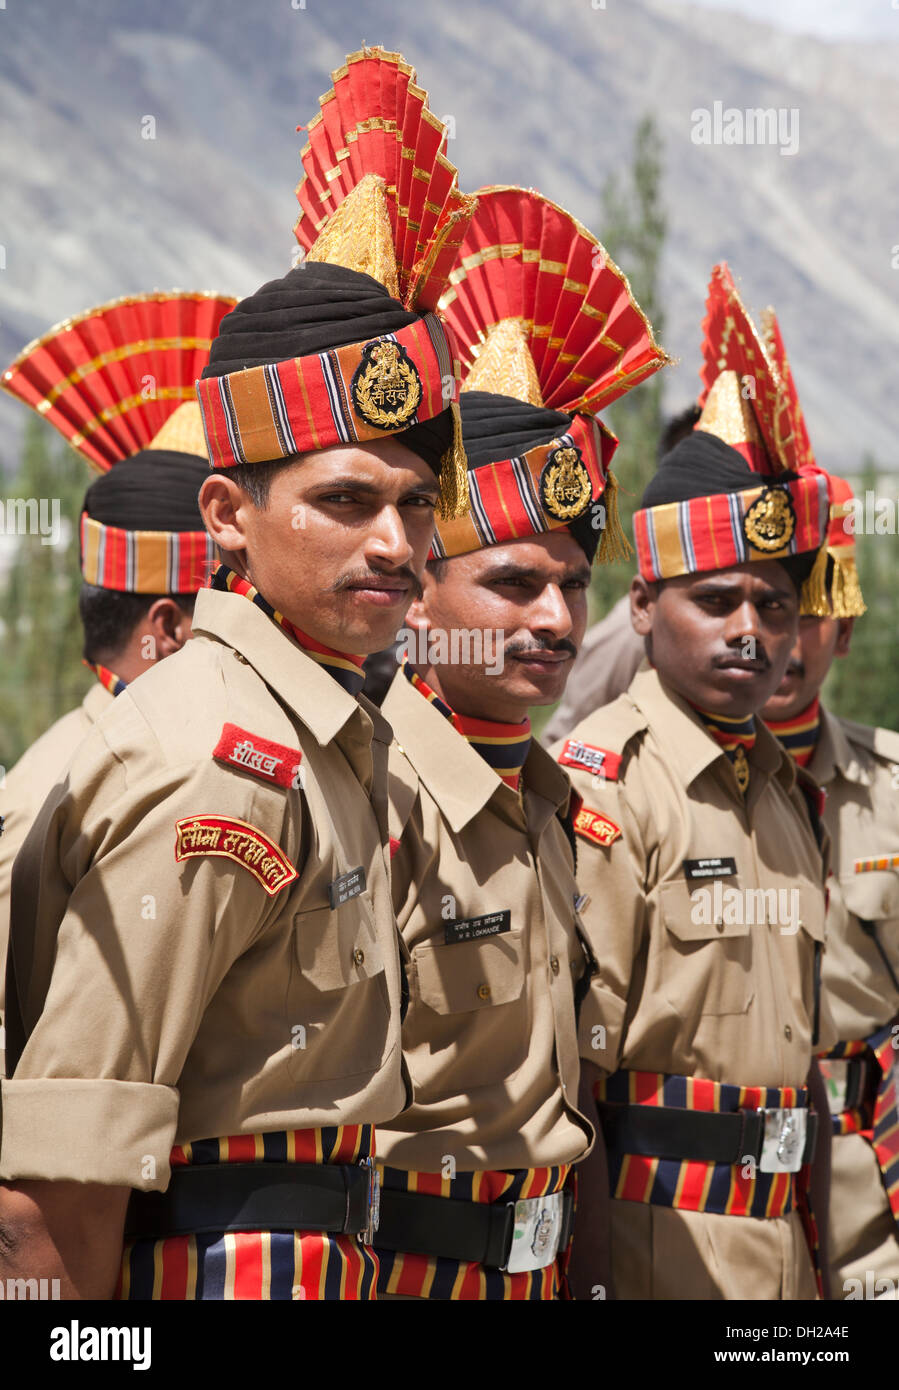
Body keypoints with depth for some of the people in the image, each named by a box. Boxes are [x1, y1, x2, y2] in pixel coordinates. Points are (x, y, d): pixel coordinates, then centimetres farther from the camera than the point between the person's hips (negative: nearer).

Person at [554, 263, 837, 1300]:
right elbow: (568, 1064, -15)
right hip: (651, 1244, -7)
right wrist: (583, 1270, -16)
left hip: (778, 1241, 7)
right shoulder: (596, 789, -12)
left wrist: (811, 1248, 14)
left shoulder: (787, 791, 13)